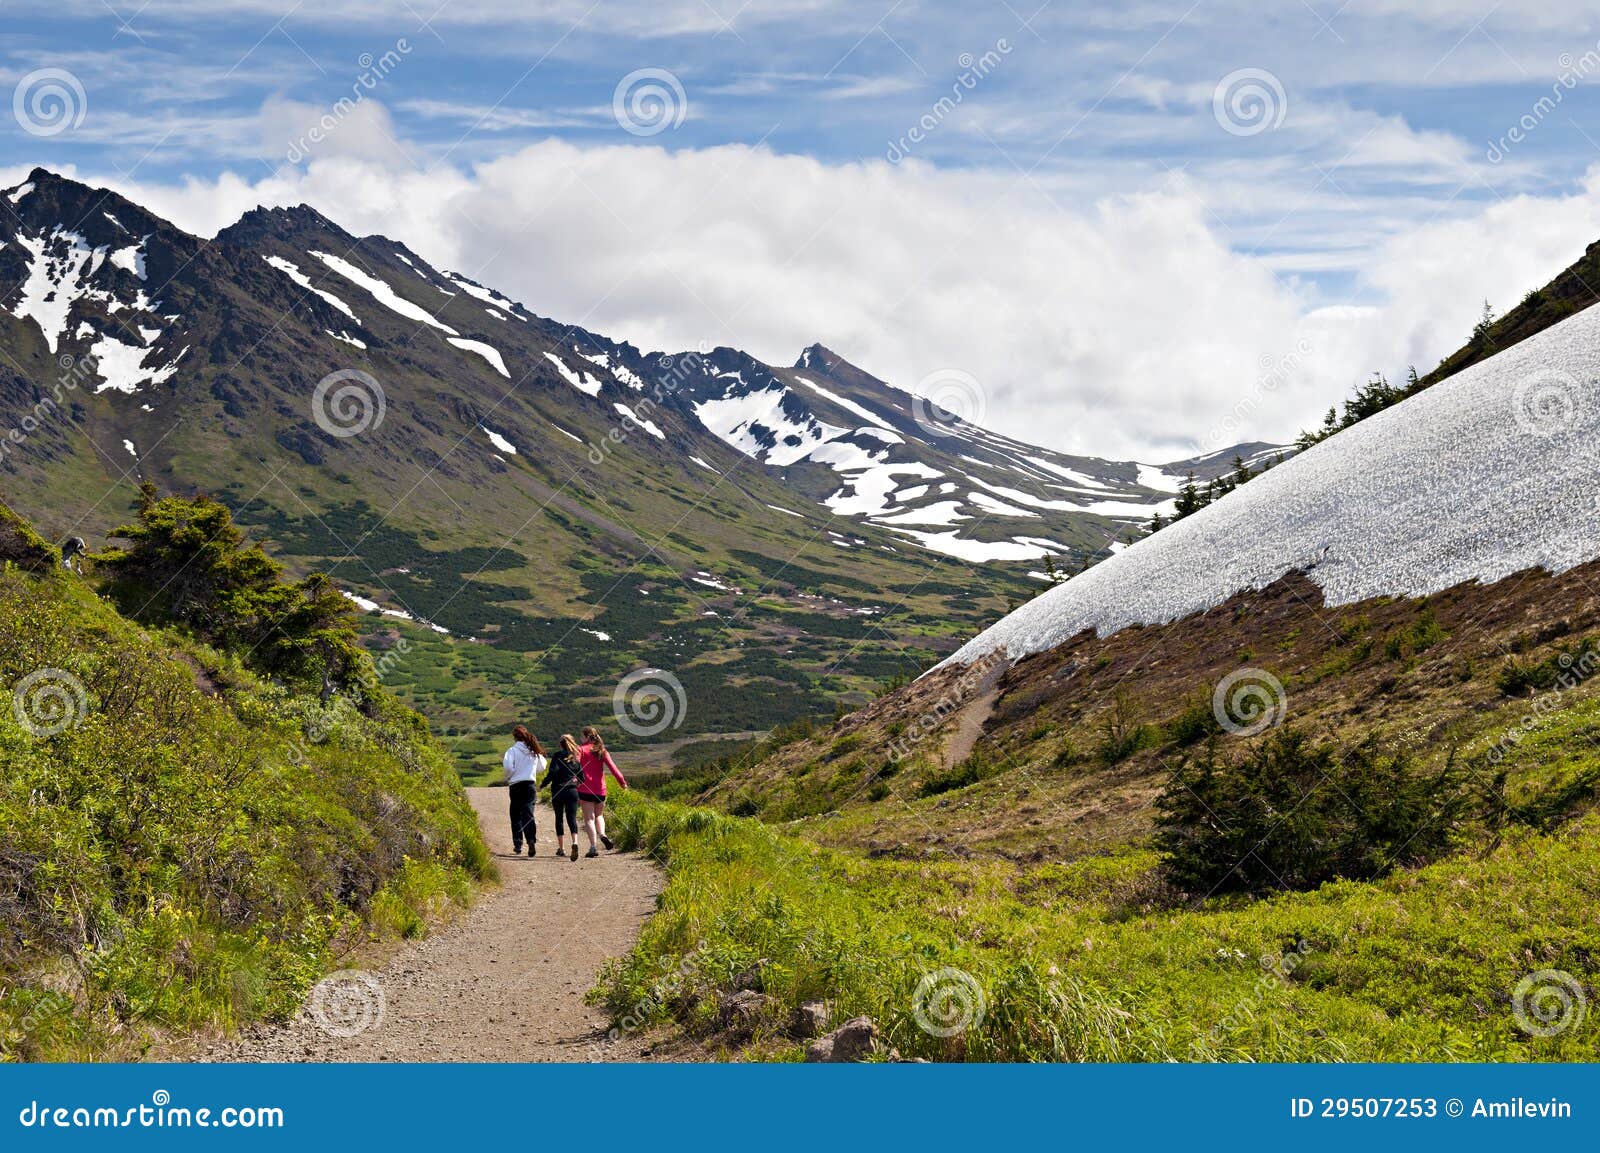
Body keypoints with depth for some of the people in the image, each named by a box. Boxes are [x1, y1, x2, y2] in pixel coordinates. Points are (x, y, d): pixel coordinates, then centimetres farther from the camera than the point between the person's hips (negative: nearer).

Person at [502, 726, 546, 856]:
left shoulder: (513, 751, -8)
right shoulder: (534, 751, 6)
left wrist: (507, 778, 2)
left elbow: (508, 767, -17)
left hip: (516, 785, -3)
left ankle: (518, 844, 9)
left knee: (516, 815, 9)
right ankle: (531, 840, -21)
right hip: (531, 785, 3)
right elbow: (541, 768, 15)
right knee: (528, 813, 0)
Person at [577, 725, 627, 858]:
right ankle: (602, 834, -8)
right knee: (599, 814, 20)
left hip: (586, 789, -4)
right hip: (600, 788, 4)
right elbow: (612, 766, 0)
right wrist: (622, 780, 0)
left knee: (589, 818, 0)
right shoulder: (601, 751, 8)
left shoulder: (581, 749, -2)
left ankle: (593, 847, -9)